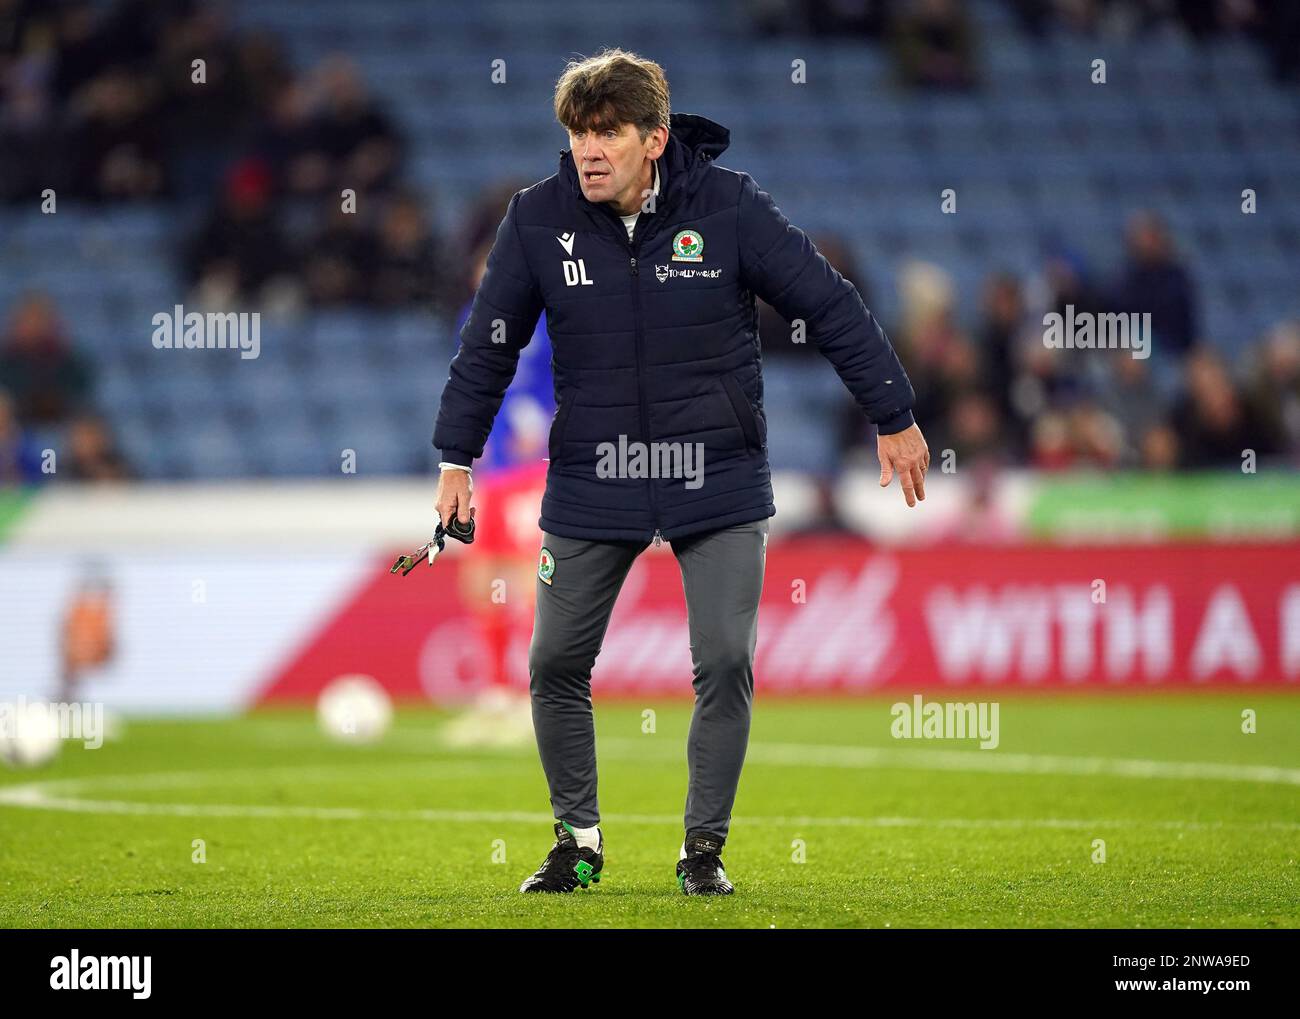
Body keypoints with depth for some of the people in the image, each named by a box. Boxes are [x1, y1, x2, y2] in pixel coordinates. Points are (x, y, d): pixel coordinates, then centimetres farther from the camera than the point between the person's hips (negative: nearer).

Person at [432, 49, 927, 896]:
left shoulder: (730, 206, -11)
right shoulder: (538, 220, -7)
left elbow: (830, 305, -3)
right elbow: (489, 342, 5)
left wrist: (894, 417, 0)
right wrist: (457, 459, 5)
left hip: (717, 481, -2)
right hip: (589, 487, 2)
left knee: (725, 662, -6)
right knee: (556, 664, 2)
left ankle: (705, 847, 9)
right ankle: (579, 840, 21)